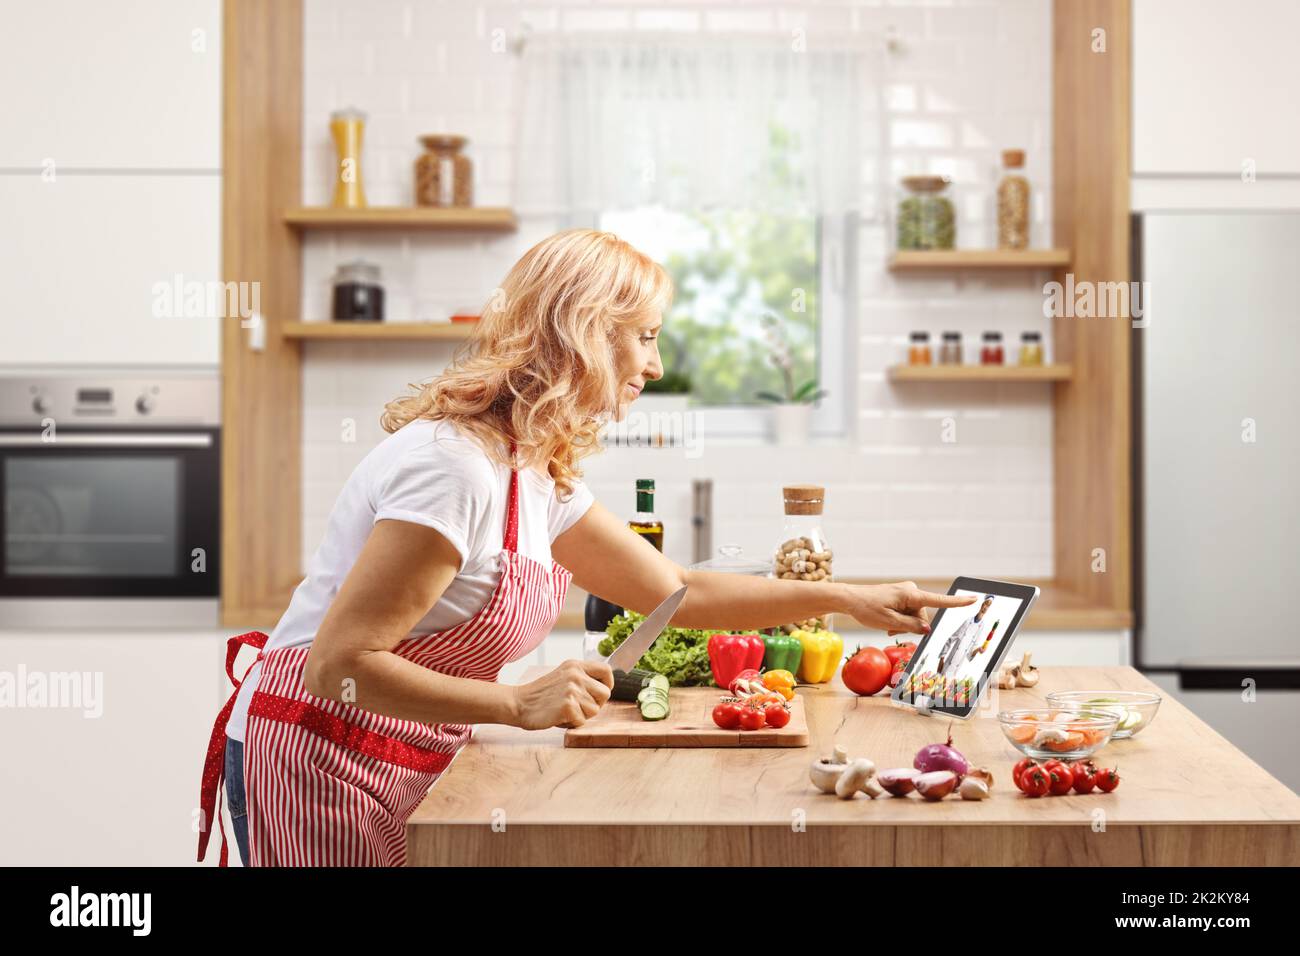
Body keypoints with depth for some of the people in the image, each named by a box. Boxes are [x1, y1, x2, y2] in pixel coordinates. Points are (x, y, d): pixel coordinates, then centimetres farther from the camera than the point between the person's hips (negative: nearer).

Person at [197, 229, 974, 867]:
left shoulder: (539, 472, 6)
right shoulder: (456, 465, -24)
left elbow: (678, 590, 14)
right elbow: (339, 665, -26)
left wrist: (851, 599, 14)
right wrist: (521, 705, -29)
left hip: (399, 762, 9)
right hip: (317, 759, -9)